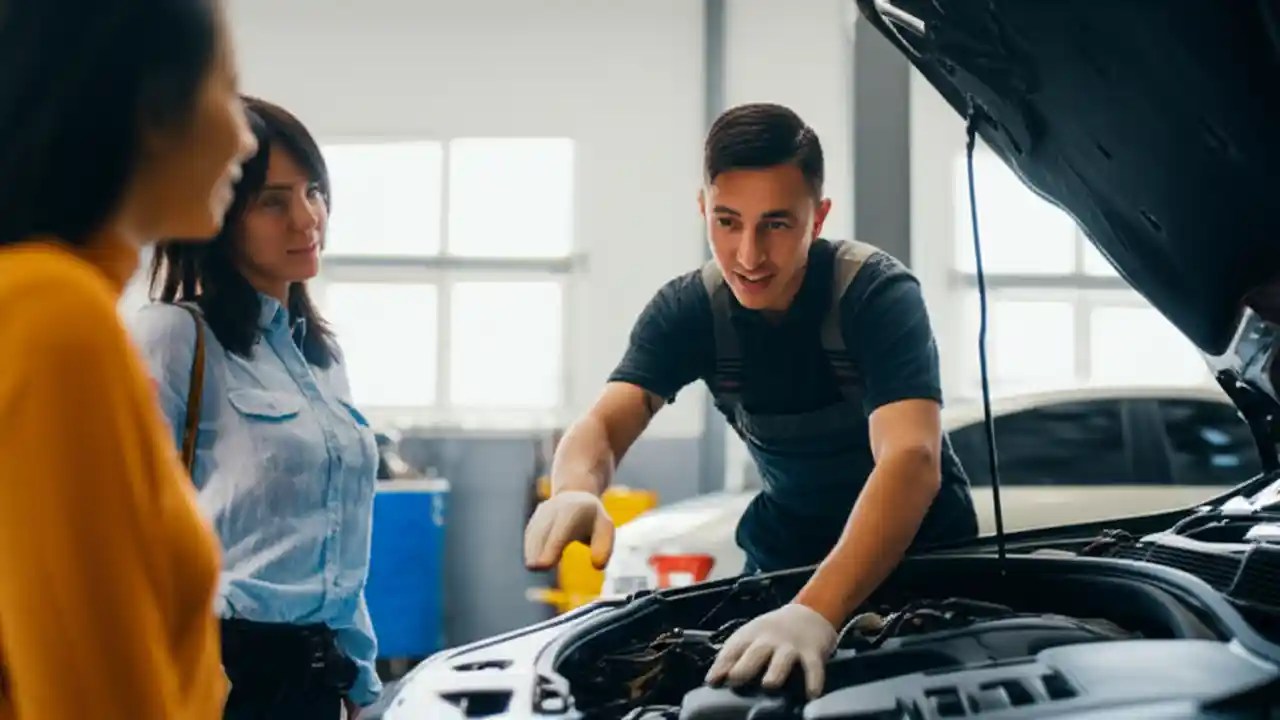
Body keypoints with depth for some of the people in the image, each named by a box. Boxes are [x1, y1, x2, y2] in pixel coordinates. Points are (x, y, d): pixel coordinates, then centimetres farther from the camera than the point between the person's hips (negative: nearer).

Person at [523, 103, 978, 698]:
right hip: (789, 544, 3)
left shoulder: (878, 294, -29)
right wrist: (576, 492, -53)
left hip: (918, 544, -3)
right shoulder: (686, 309, -15)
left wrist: (817, 611, -60)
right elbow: (602, 425, -26)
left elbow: (912, 459, -43)